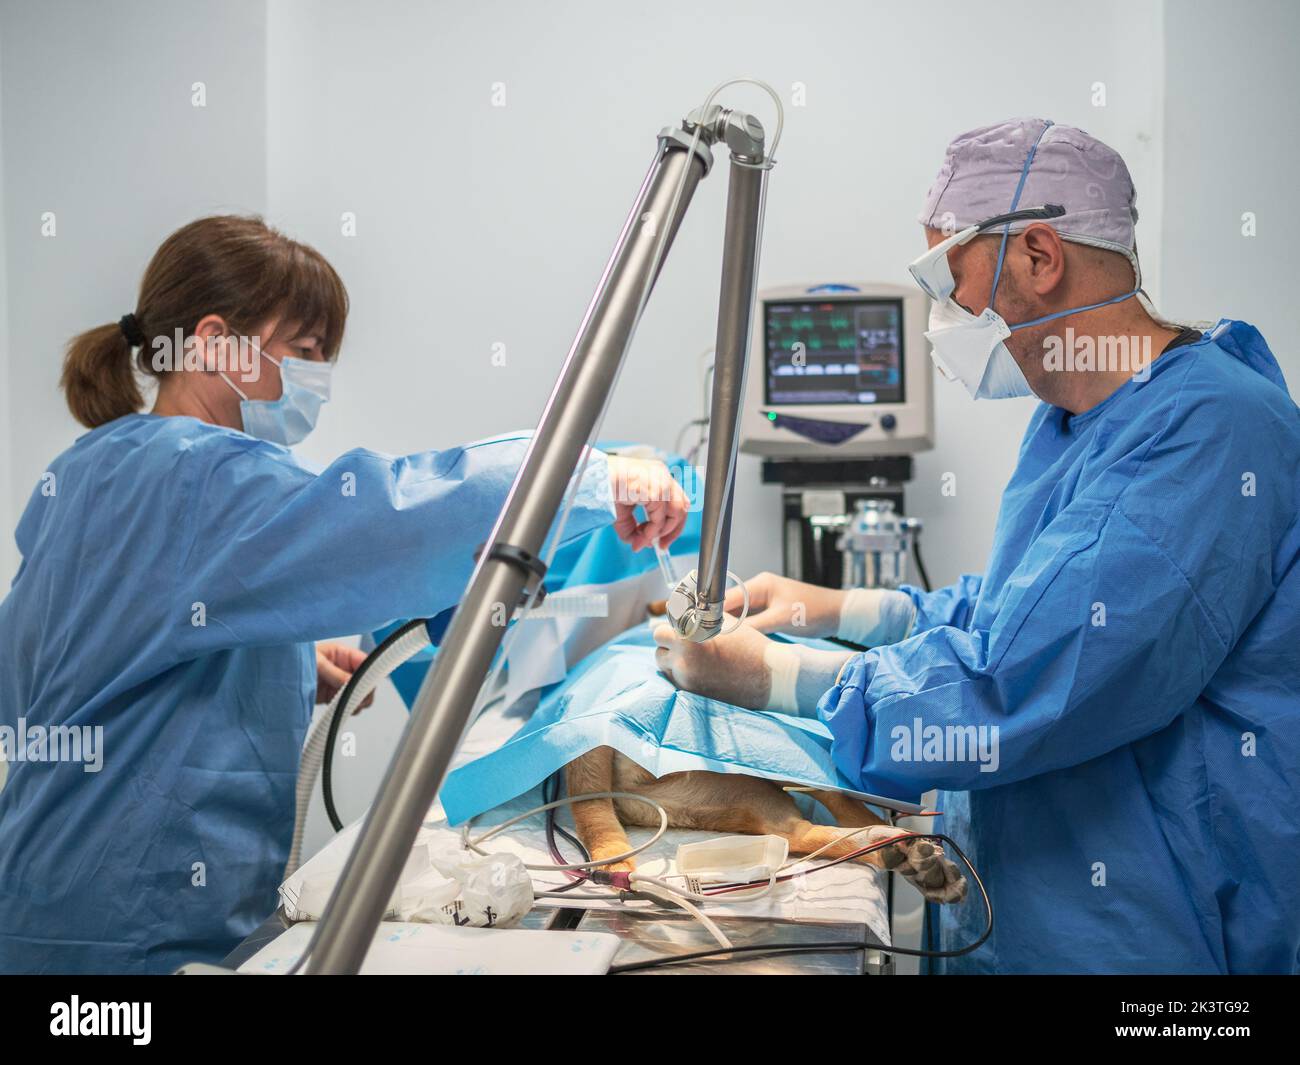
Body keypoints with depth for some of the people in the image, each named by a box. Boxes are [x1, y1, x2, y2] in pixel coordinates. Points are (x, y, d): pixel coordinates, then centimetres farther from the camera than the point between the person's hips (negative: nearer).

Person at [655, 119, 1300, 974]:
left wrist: (765, 676, -20)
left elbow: (1020, 686, -31)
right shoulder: (1070, 421, 10)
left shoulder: (1213, 431, -25)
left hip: (1133, 937, -9)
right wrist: (841, 610, 11)